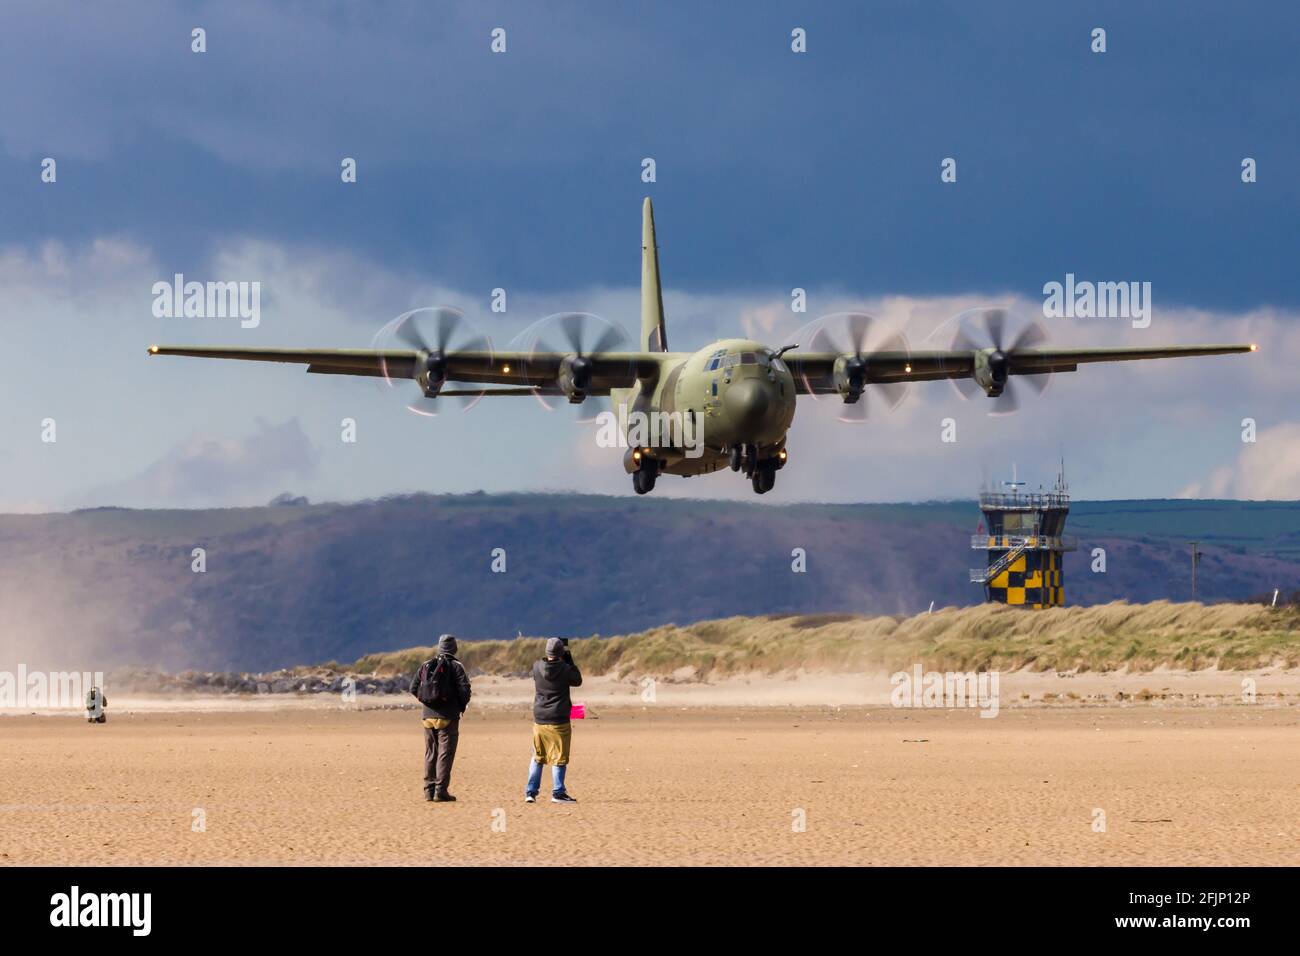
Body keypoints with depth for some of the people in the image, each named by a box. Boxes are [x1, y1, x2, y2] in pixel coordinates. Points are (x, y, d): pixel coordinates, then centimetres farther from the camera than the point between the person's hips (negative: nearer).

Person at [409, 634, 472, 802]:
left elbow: (414, 688, 7)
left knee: (430, 754, 12)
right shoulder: (456, 666, -5)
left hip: (428, 716, 5)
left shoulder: (426, 666, 8)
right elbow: (464, 689, -12)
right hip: (448, 717, -5)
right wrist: (462, 706, 5)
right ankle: (440, 791, -8)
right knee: (445, 753, -2)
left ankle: (429, 790, 11)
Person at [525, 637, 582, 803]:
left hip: (539, 720, 4)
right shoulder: (564, 669, -13)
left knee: (537, 758, 15)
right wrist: (569, 660, 8)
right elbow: (577, 681, 5)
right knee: (559, 758, 3)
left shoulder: (537, 667, -3)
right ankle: (558, 793, 0)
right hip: (559, 721, -4)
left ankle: (530, 792, 13)